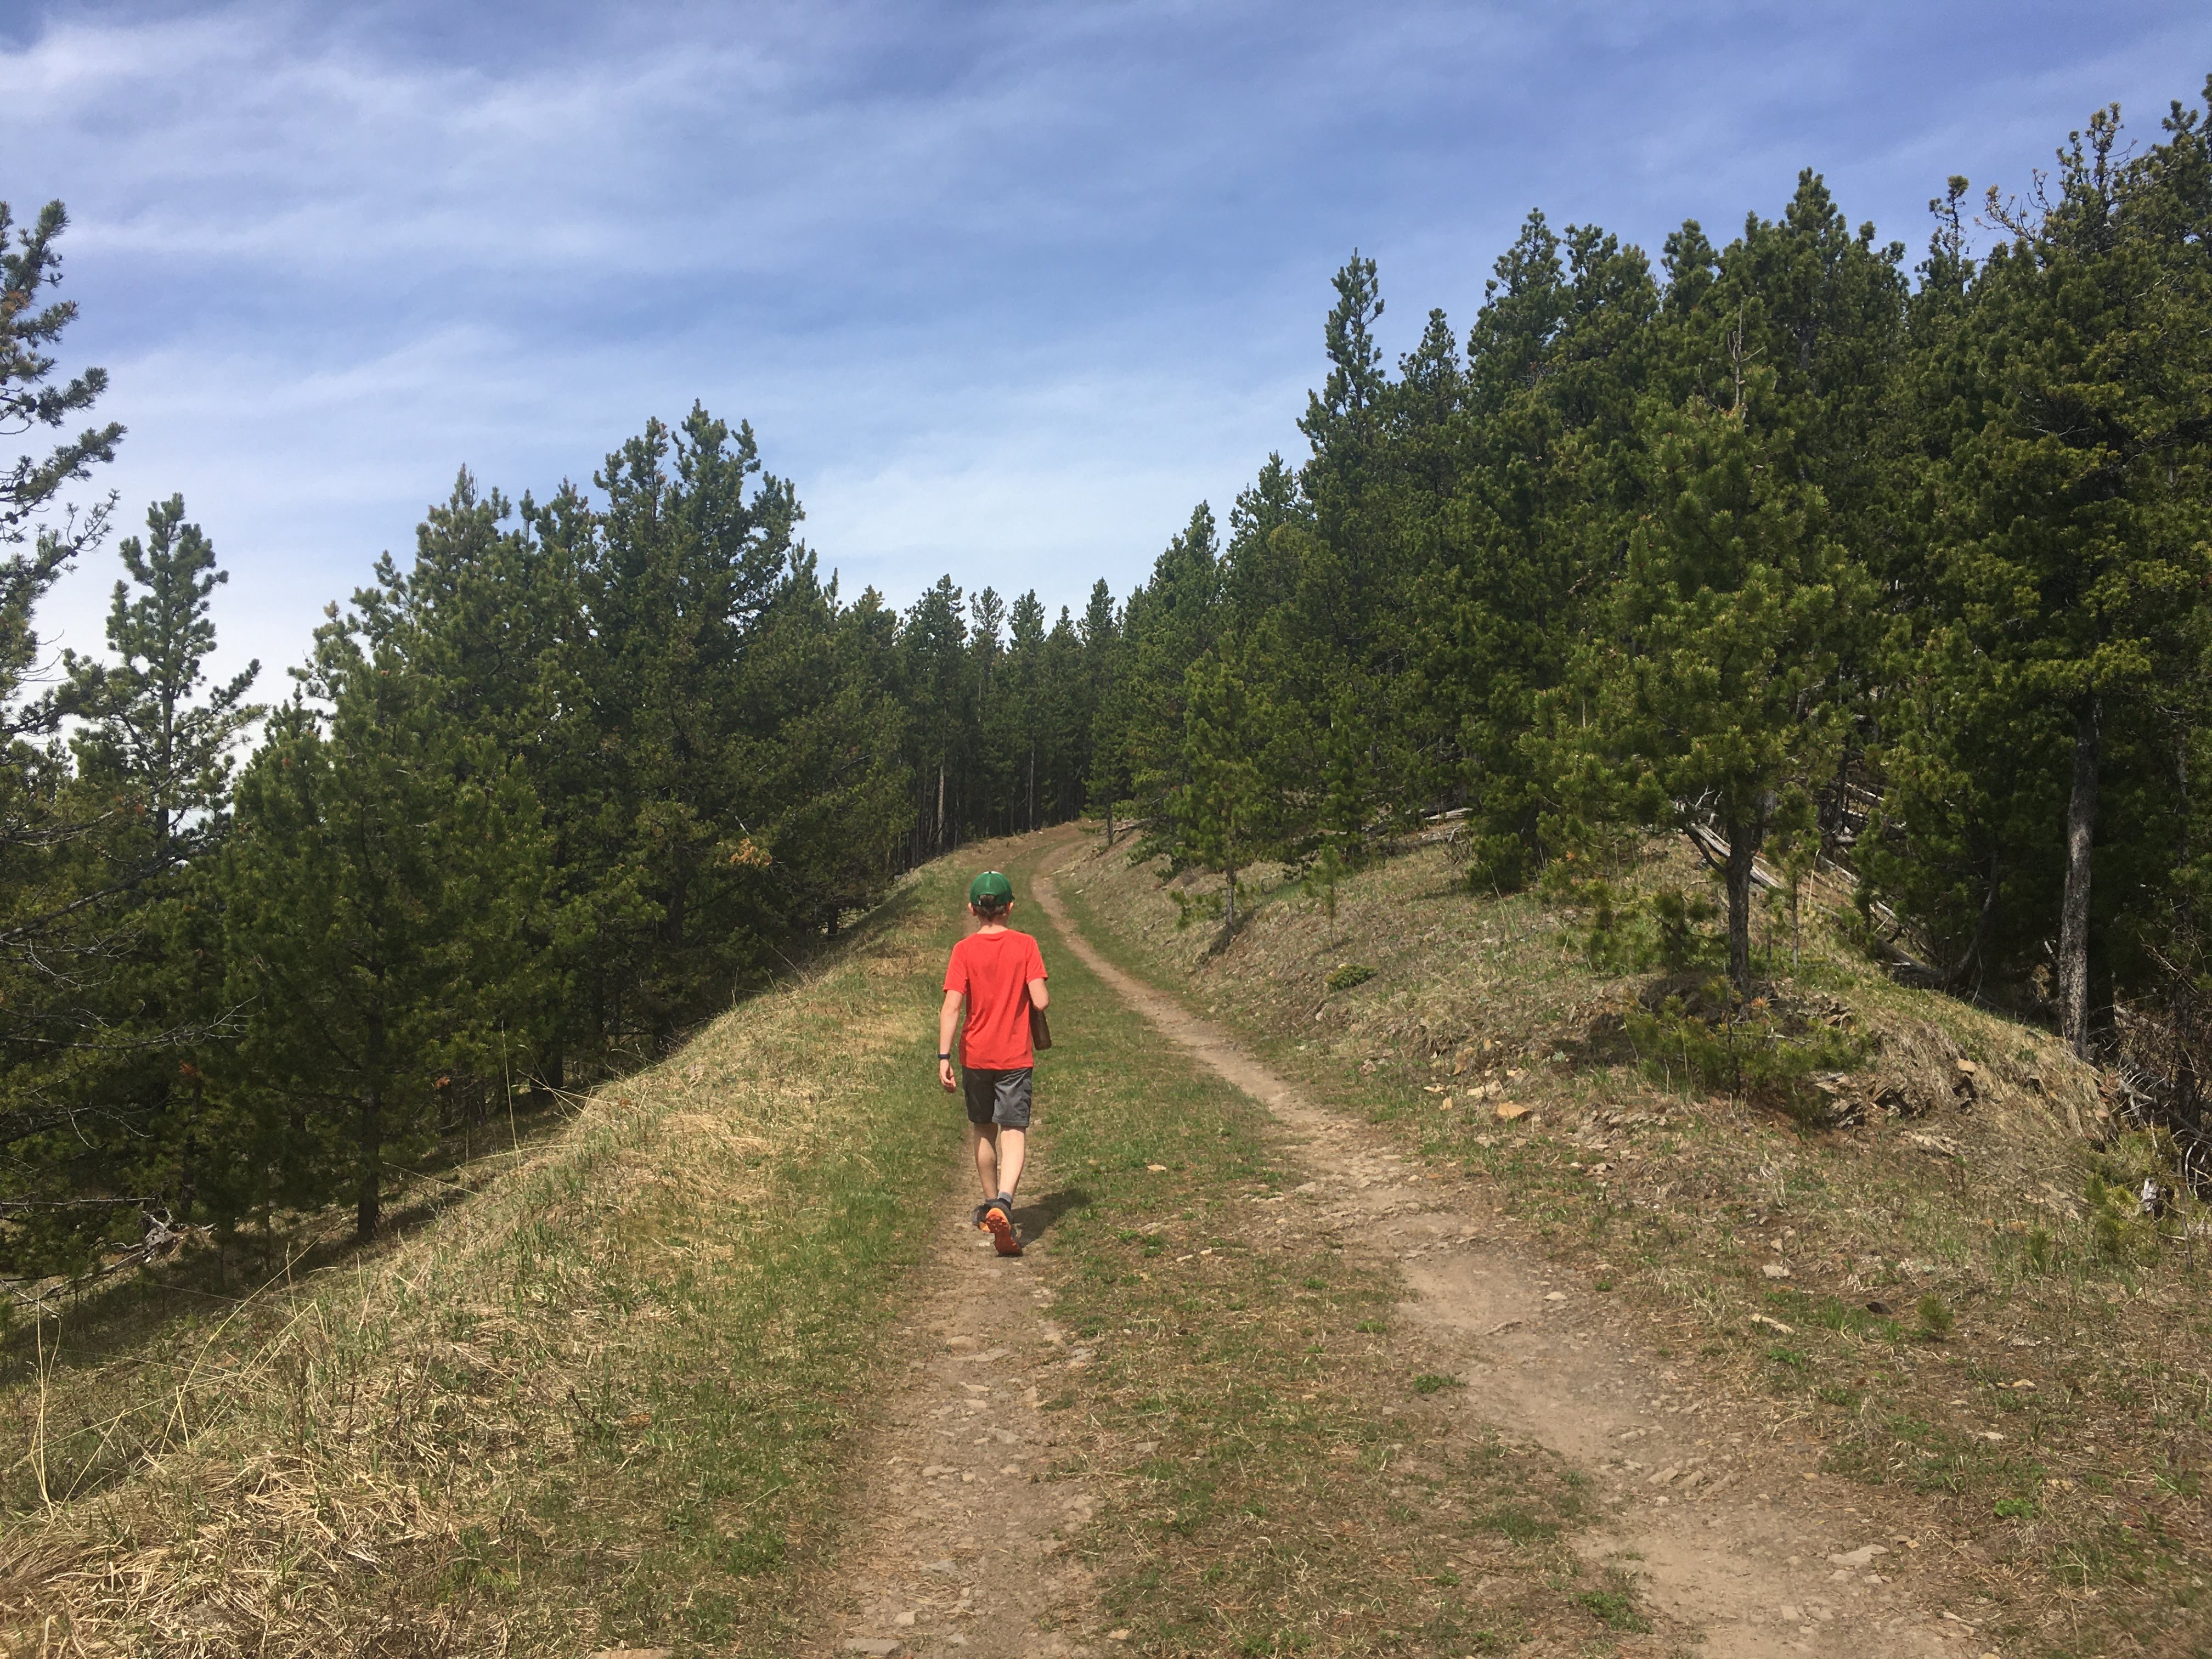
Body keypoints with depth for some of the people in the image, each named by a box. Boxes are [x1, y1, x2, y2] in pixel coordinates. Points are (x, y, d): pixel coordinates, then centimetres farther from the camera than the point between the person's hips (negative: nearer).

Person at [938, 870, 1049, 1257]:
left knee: (982, 1130, 19)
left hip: (975, 1055, 2)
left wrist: (944, 1057, -12)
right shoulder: (1025, 945, -5)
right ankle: (1003, 1204, -28)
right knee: (1014, 1132, -4)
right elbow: (1040, 1001, -12)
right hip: (1015, 1057, -2)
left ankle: (991, 1206, 33)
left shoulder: (964, 950, -4)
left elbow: (951, 1007, -13)